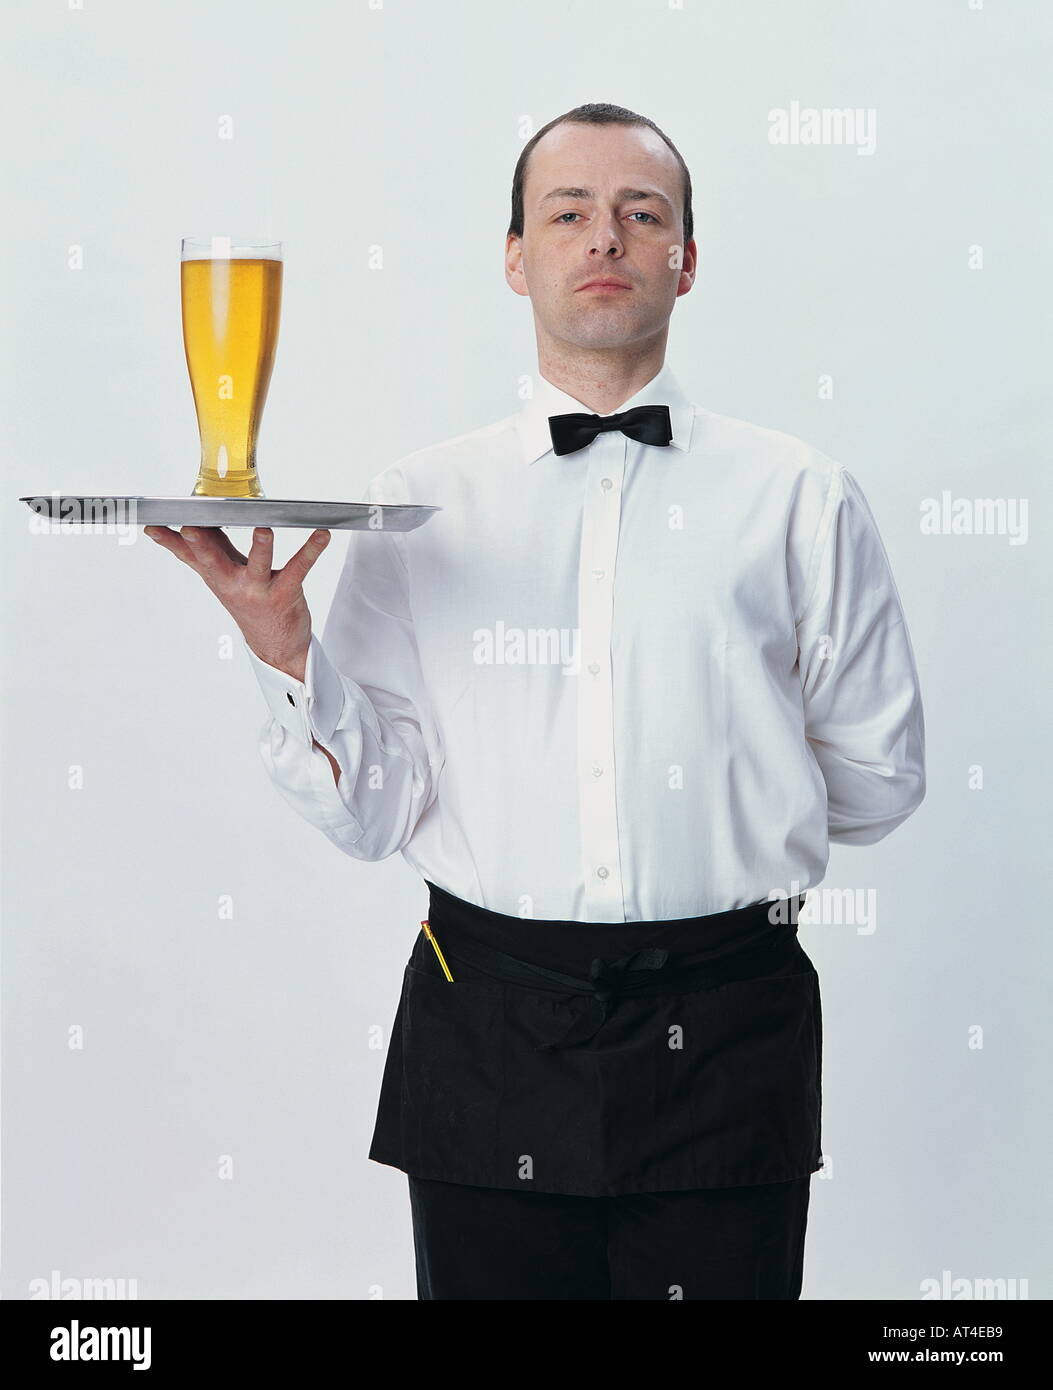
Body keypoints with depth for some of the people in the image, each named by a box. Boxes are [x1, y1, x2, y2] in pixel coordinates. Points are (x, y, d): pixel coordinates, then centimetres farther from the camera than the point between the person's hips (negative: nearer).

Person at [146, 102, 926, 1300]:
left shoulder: (800, 500, 3)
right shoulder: (422, 503, 4)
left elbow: (877, 777, 8)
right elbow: (369, 813, -1)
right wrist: (280, 644, -14)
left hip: (724, 1047, 0)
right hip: (488, 1033, 1)